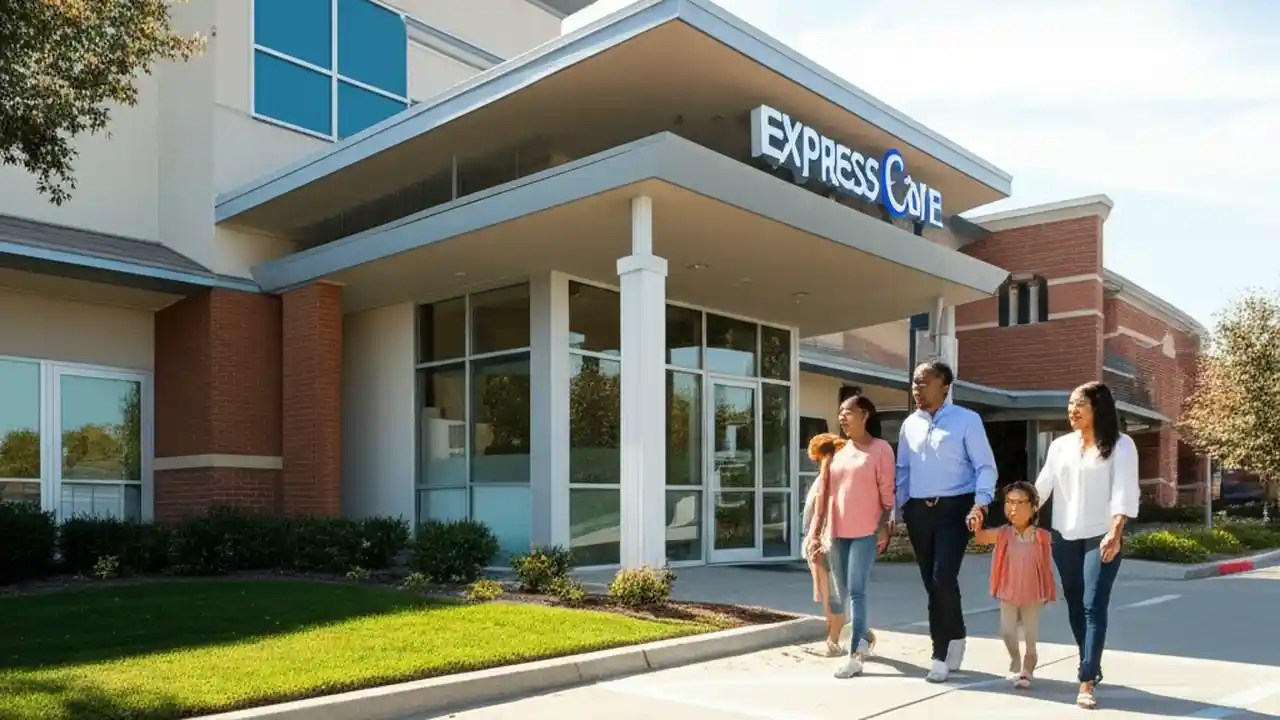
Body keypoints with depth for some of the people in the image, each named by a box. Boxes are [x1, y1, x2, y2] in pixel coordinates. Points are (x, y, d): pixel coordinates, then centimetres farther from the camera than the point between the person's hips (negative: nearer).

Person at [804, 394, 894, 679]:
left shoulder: (881, 449, -2)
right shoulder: (837, 451, 13)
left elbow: (887, 492, -5)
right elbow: (824, 492, 11)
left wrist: (884, 527, -12)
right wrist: (816, 531, 8)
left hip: (866, 531, -6)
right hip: (837, 531, 6)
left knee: (856, 591, -10)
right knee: (840, 592, 12)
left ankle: (855, 656, -7)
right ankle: (864, 637, 34)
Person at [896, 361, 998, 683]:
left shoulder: (967, 420, -4)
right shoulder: (909, 424, 11)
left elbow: (985, 466, -6)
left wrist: (980, 504, -19)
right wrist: (896, 510, 10)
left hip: (954, 507, -5)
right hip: (918, 510, 5)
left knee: (944, 578, -15)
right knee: (930, 581, 8)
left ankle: (942, 652, 2)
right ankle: (950, 642, 23)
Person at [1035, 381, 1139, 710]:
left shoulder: (1120, 445, -4)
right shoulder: (1060, 445, 9)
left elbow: (1124, 493, -14)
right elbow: (1042, 486, 11)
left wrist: (1115, 533, -26)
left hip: (1101, 537, -5)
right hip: (1064, 536, 5)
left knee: (1094, 606, -10)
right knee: (1075, 605, 11)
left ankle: (1086, 682, -10)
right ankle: (1091, 667, 28)